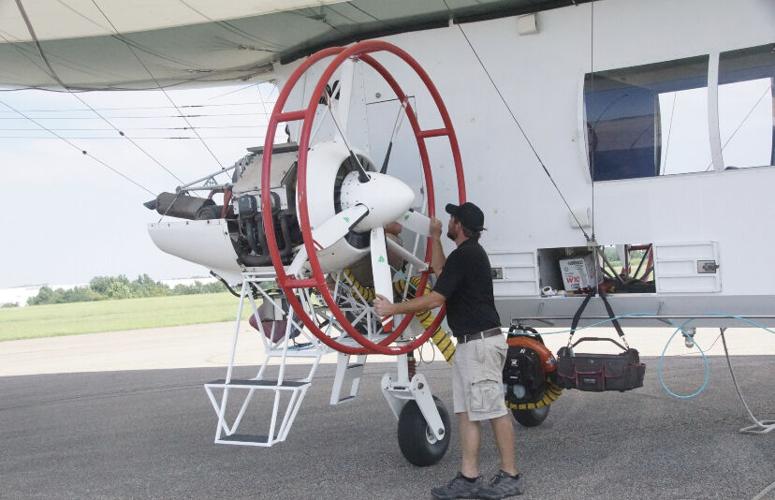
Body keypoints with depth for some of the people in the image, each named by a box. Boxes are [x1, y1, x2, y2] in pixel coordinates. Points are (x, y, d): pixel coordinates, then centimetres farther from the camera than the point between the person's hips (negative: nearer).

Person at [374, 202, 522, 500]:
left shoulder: (465, 255, -15)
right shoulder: (470, 253, 17)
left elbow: (435, 299, -18)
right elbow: (440, 271, 36)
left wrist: (393, 309, -11)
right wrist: (435, 237, 34)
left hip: (481, 342, -11)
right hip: (470, 343, 11)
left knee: (494, 410, -4)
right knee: (466, 411, 8)